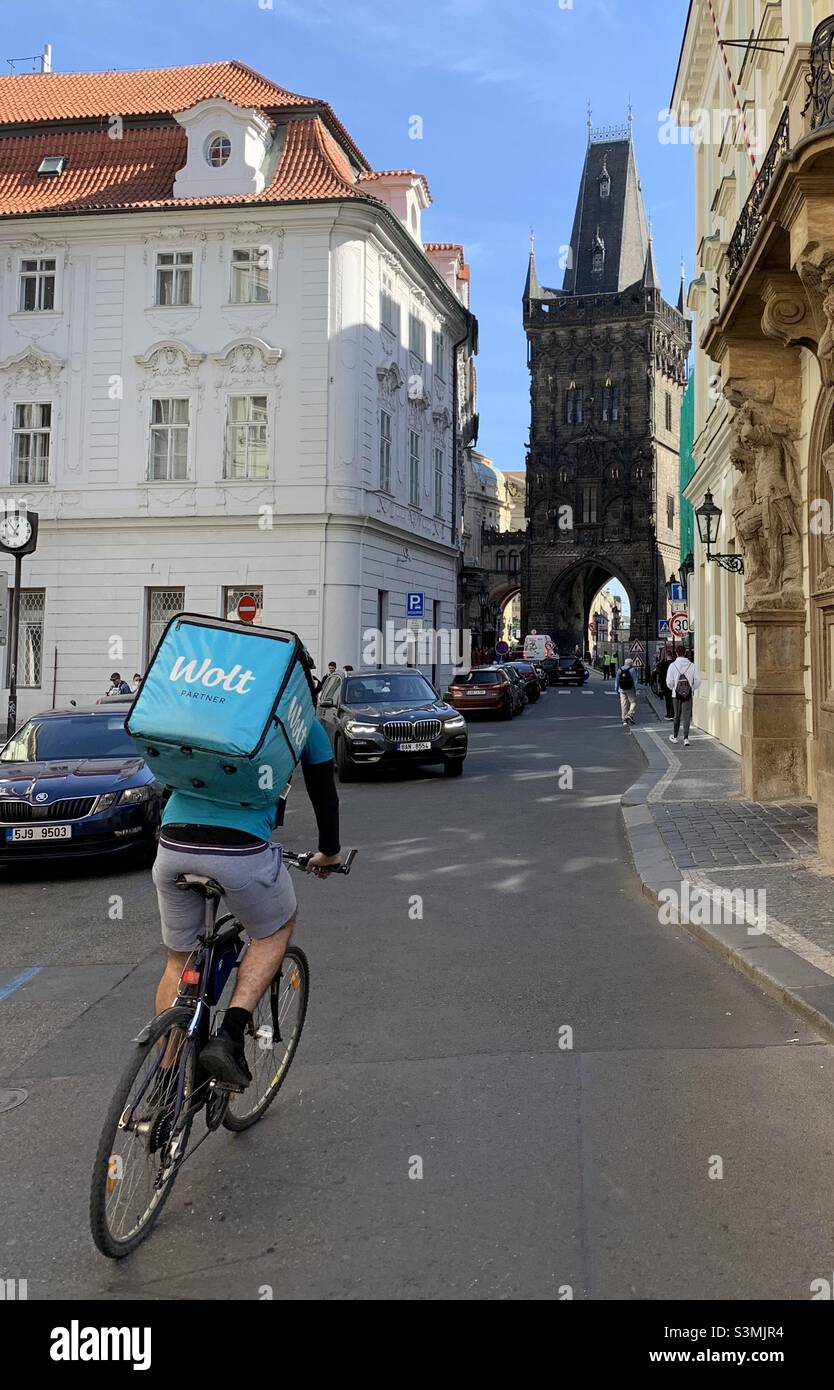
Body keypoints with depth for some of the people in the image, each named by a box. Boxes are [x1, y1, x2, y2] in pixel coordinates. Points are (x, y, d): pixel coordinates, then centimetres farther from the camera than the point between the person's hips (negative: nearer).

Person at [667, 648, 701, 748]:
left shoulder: (673, 665, -7)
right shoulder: (692, 665, -4)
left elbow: (669, 682, -8)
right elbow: (697, 680, -4)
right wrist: (693, 689, 12)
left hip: (677, 694, 0)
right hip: (688, 694, 0)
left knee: (677, 716, 14)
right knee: (687, 716, 2)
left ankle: (674, 737, 25)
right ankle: (686, 738, -5)